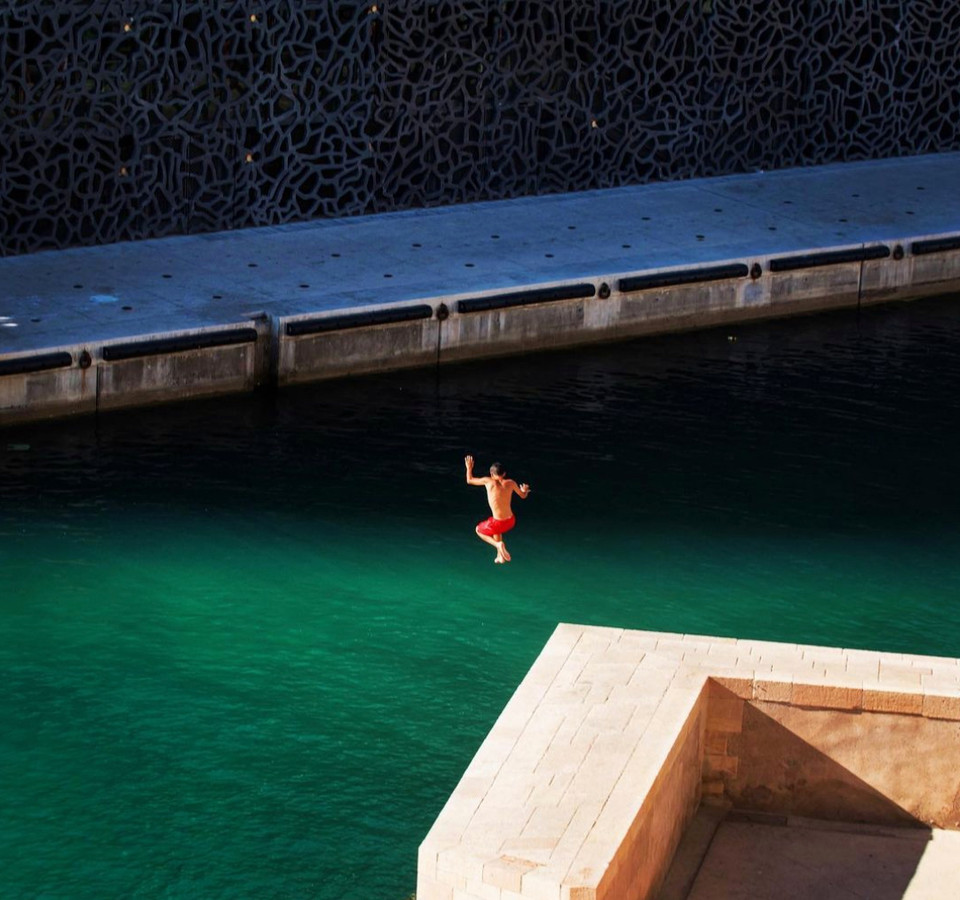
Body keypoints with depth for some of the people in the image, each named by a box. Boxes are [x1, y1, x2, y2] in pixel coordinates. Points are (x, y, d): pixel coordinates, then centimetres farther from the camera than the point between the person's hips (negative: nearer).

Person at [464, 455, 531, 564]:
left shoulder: (488, 481, -9)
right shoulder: (510, 483, -2)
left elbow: (469, 480, 7)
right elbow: (523, 496, 16)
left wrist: (469, 468, 26)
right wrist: (525, 490, 40)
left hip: (498, 523, -5)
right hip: (511, 521, 5)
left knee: (479, 530, 26)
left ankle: (498, 544, 2)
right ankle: (501, 556, 39)